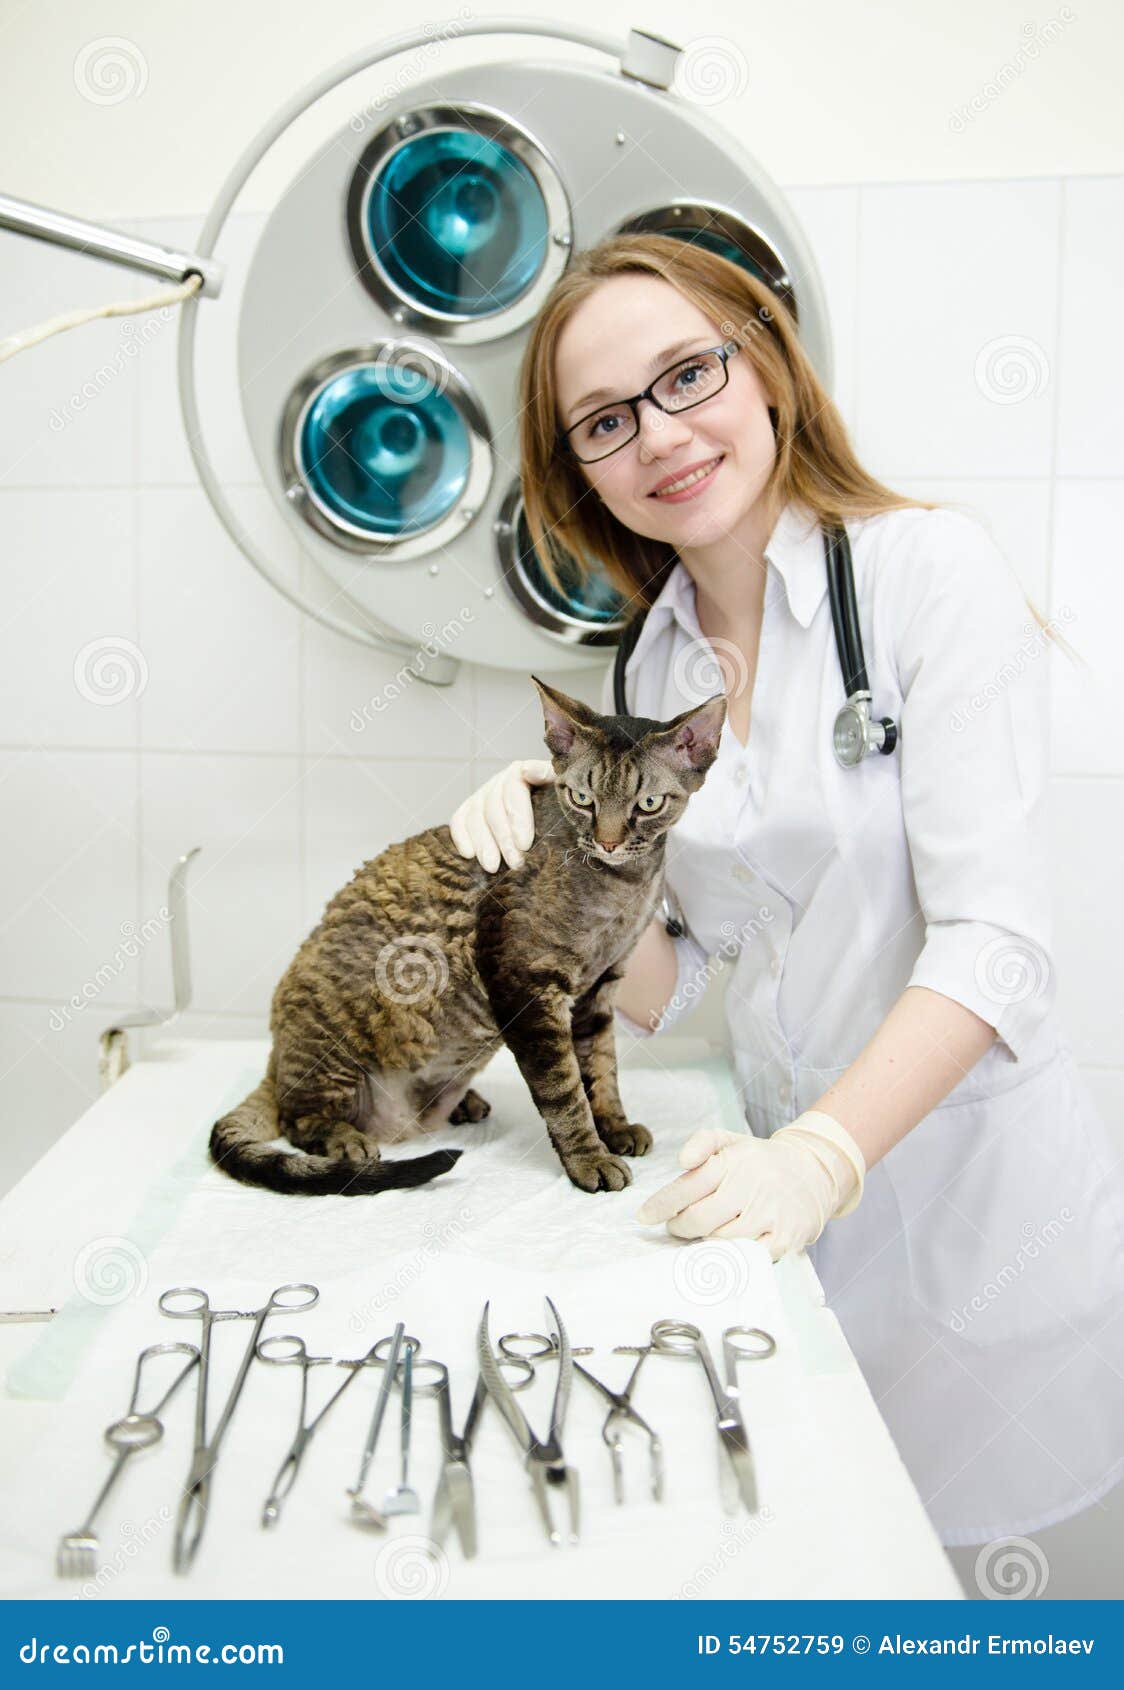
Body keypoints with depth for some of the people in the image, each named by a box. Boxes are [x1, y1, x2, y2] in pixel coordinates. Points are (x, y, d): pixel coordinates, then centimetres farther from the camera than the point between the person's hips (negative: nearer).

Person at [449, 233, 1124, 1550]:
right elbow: (661, 987, 4)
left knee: (965, 1553, 11)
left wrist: (824, 1154, -30)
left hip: (977, 1183, -4)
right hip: (805, 1183, 5)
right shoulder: (654, 666, 4)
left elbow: (993, 941, -20)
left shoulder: (929, 571, -13)